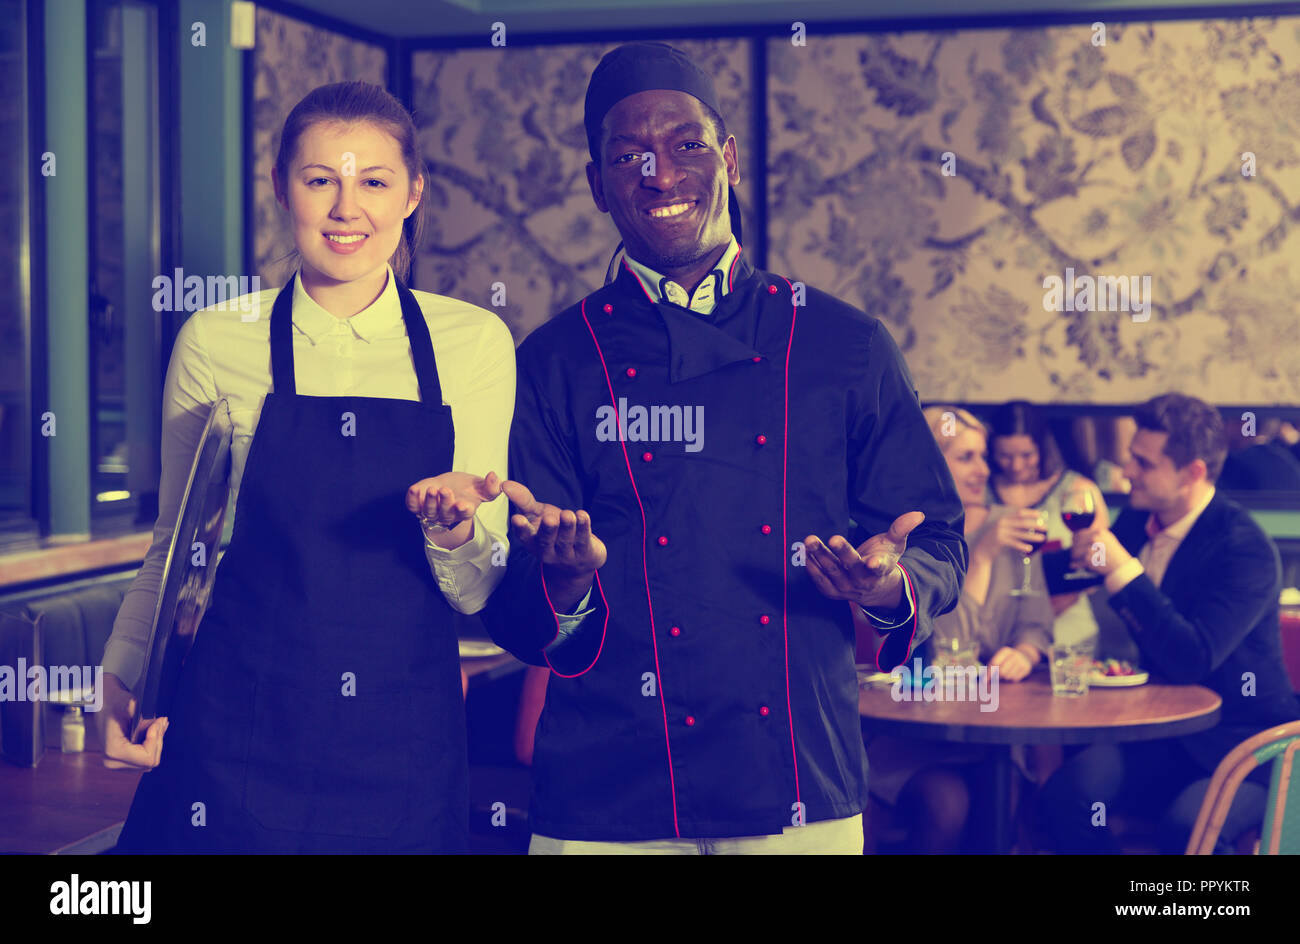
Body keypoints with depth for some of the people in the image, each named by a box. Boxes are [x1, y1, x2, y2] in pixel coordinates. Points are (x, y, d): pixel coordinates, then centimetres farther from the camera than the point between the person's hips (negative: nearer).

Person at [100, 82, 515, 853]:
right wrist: (122, 679, -5)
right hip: (237, 742, -1)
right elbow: (176, 548, 9)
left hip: (406, 749, 1)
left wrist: (455, 528, -18)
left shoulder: (475, 342, 1)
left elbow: (475, 592, 2)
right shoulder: (216, 341, -2)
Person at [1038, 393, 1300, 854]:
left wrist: (1123, 569, -26)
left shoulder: (1247, 551, -16)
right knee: (1065, 794, -22)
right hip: (1162, 735, 6)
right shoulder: (1138, 519, 5)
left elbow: (1192, 661, -27)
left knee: (1188, 825, -35)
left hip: (1241, 746, -6)